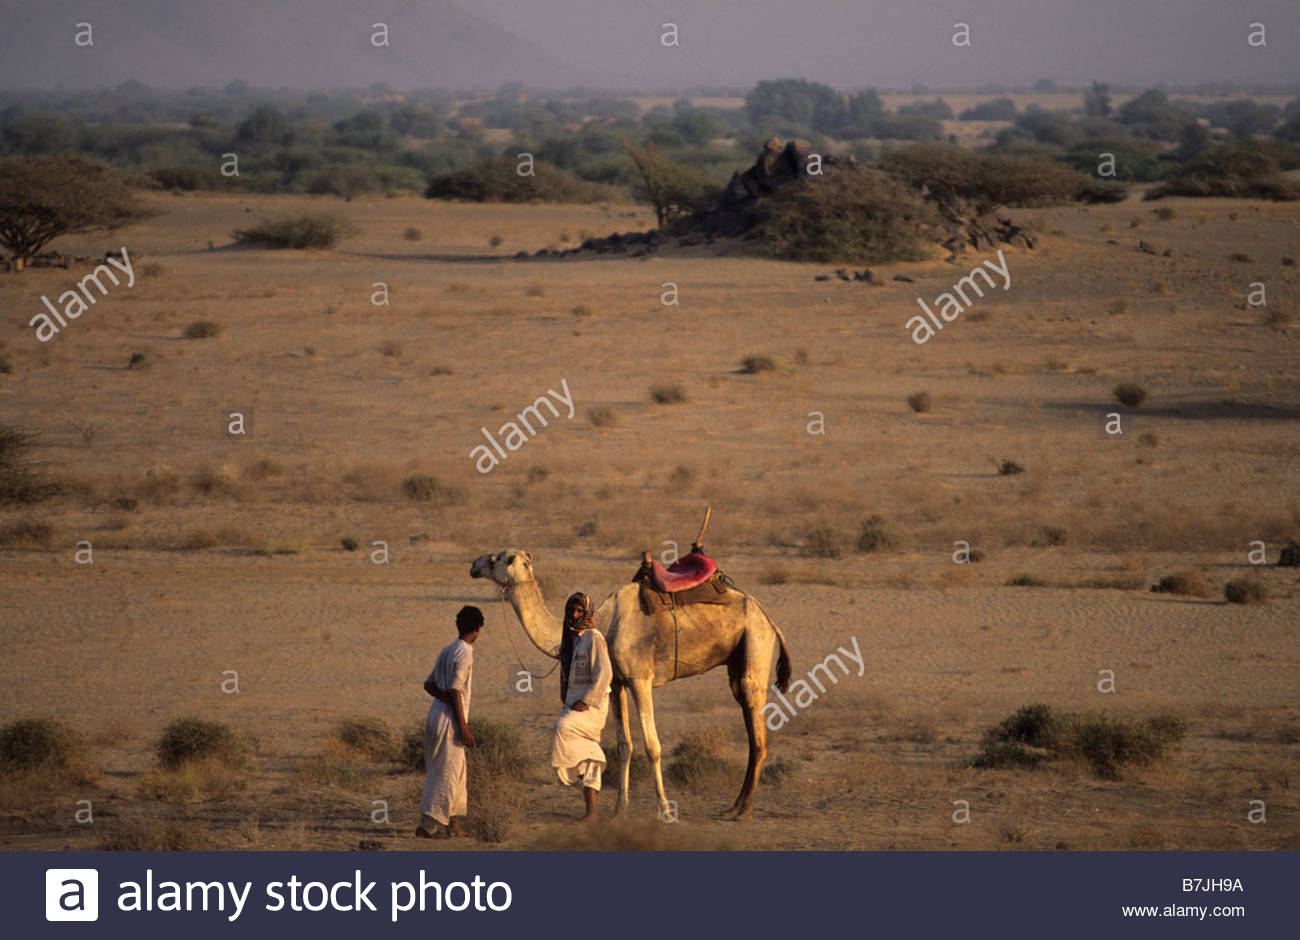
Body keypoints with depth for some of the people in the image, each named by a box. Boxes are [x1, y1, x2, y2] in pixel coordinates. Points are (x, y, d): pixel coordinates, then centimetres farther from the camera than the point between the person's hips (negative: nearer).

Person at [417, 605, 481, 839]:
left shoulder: (447, 651, 13)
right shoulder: (464, 653, -13)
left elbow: (429, 684, 15)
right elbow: (456, 691, -18)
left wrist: (443, 695, -2)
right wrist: (463, 727, -16)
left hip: (436, 713, 9)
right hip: (449, 718, -9)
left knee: (455, 770, 16)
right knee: (447, 772, -5)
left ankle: (452, 823, 20)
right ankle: (429, 825, -7)